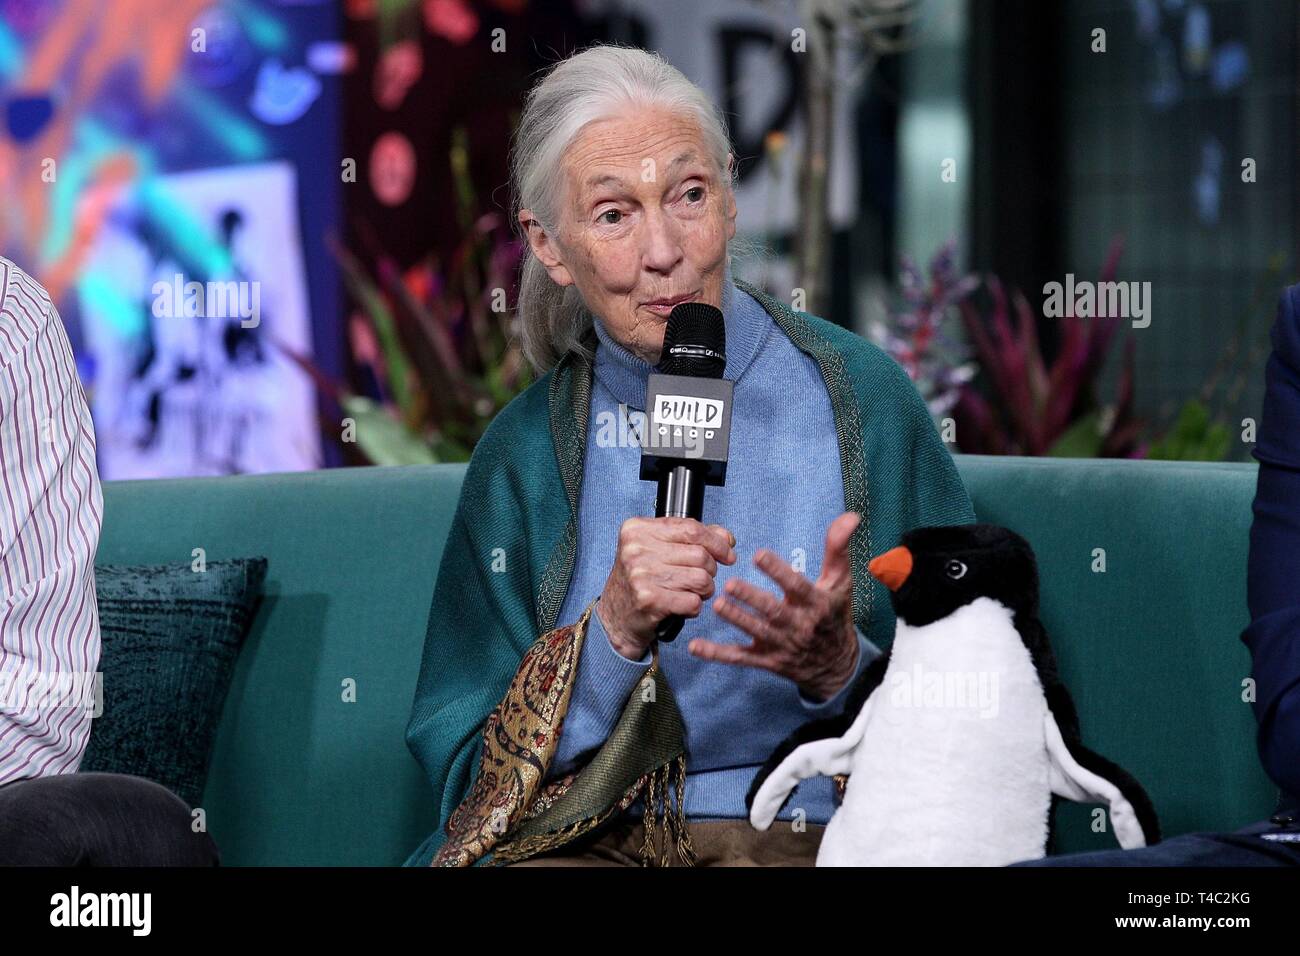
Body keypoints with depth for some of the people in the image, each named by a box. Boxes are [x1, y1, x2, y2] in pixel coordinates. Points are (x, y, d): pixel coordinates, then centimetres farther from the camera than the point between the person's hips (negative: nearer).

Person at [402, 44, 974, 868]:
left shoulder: (858, 395, 1)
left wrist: (838, 668, -18)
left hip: (805, 832, -1)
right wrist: (613, 634, -15)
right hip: (577, 843, 1)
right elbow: (468, 778, 1)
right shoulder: (525, 450, 5)